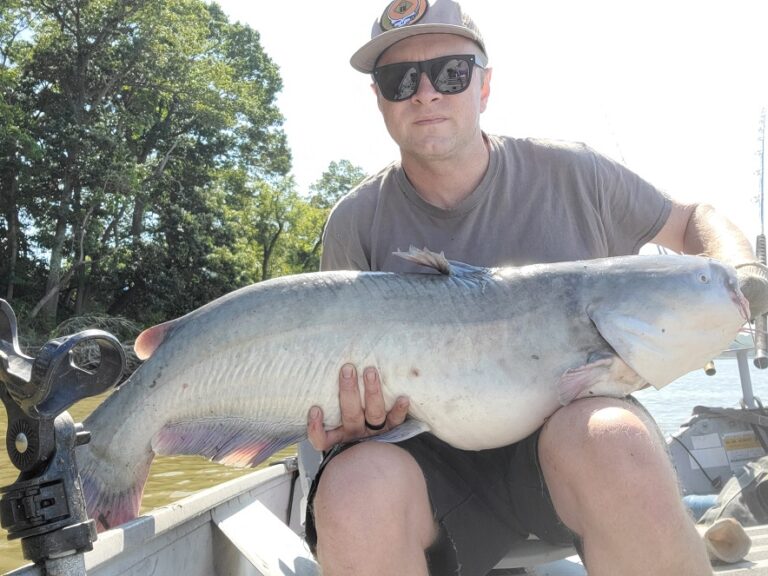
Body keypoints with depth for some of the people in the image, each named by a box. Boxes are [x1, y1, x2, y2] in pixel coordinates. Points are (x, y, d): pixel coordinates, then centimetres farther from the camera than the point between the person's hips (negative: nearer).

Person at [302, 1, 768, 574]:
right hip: (435, 458, 0)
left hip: (570, 427, 1)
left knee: (607, 437, -36)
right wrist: (361, 423, -18)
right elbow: (343, 374, 5)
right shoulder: (356, 224, 0)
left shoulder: (569, 174, 1)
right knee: (354, 489, -34)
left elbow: (693, 219, 16)